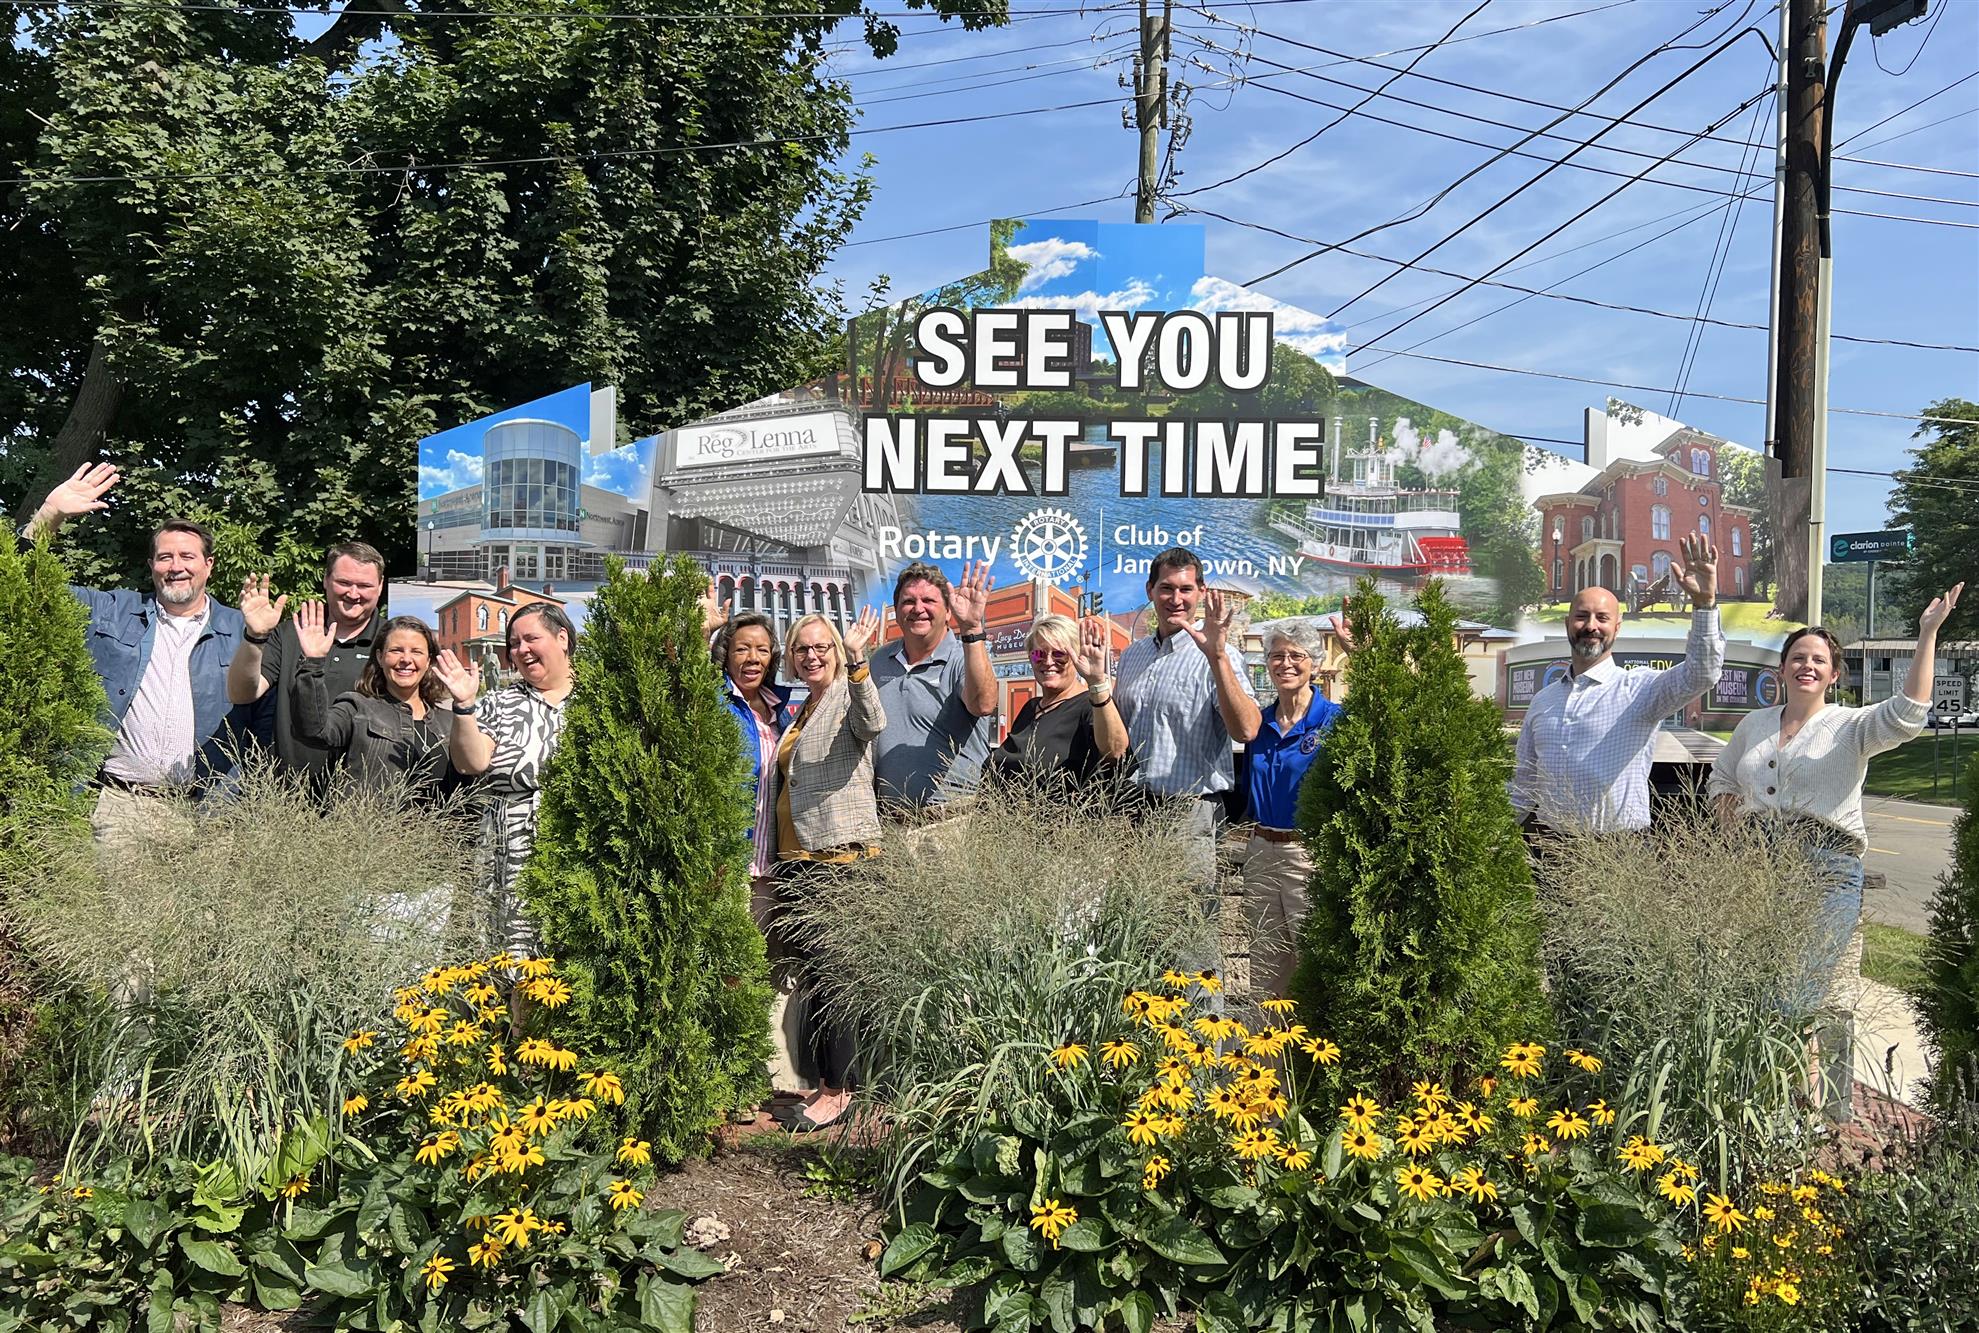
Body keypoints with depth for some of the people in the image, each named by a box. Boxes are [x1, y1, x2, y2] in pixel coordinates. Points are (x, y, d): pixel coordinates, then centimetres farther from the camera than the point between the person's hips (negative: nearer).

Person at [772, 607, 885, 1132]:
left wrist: (856, 661, -41)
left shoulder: (849, 696, -4)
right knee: (807, 972, 12)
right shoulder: (798, 712, 21)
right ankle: (822, 1080, 21)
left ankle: (838, 1089, 3)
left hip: (842, 853, -9)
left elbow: (874, 723, -29)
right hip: (796, 856, 9)